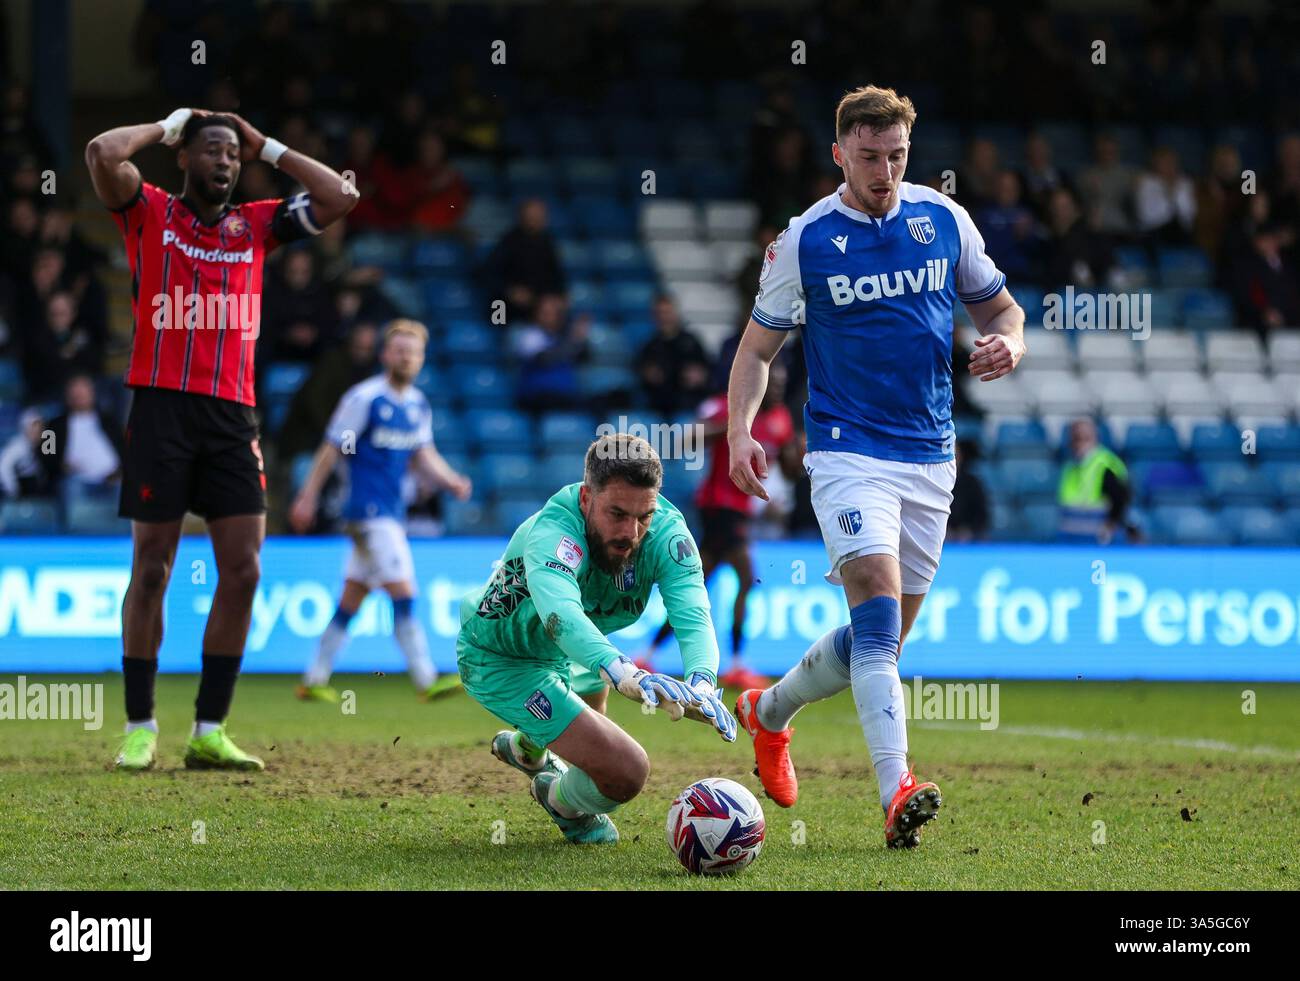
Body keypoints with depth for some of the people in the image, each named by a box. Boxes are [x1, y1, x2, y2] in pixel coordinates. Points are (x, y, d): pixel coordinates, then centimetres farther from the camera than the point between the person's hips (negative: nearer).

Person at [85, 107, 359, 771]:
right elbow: (102, 153, -11)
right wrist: (166, 126, 3)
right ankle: (140, 729, 4)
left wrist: (267, 148, 13)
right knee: (151, 569, -2)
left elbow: (340, 197, 12)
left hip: (232, 414, 4)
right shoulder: (149, 213, 5)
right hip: (162, 409, -4)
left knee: (243, 571, -2)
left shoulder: (256, 224, 15)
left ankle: (209, 731, 5)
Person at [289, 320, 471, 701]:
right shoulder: (364, 398, -10)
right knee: (403, 593, -14)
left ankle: (314, 680, 17)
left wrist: (451, 481, 0)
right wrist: (308, 497, -7)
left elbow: (423, 454, 18)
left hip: (391, 512, 8)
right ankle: (425, 681, -15)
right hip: (368, 511, -8)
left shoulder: (418, 405, 12)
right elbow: (331, 450, -7)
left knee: (352, 598, 11)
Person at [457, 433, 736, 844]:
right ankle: (564, 803, 19)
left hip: (562, 651, 7)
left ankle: (527, 749, 68)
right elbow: (560, 613, -62)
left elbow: (692, 616, -42)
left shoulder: (666, 531, -27)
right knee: (626, 772, -16)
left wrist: (701, 680, -63)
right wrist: (622, 672, -80)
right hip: (499, 663, -6)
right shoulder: (551, 533, -42)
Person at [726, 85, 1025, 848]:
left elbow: (1000, 307, 14)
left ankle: (771, 712, 39)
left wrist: (1008, 343, -10)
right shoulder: (804, 241, -3)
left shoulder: (945, 220, 4)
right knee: (878, 608, -23)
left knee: (883, 639, 12)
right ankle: (898, 792, -32)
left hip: (931, 454, 4)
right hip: (848, 450, -4)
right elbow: (760, 346, 5)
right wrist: (741, 430, -11)